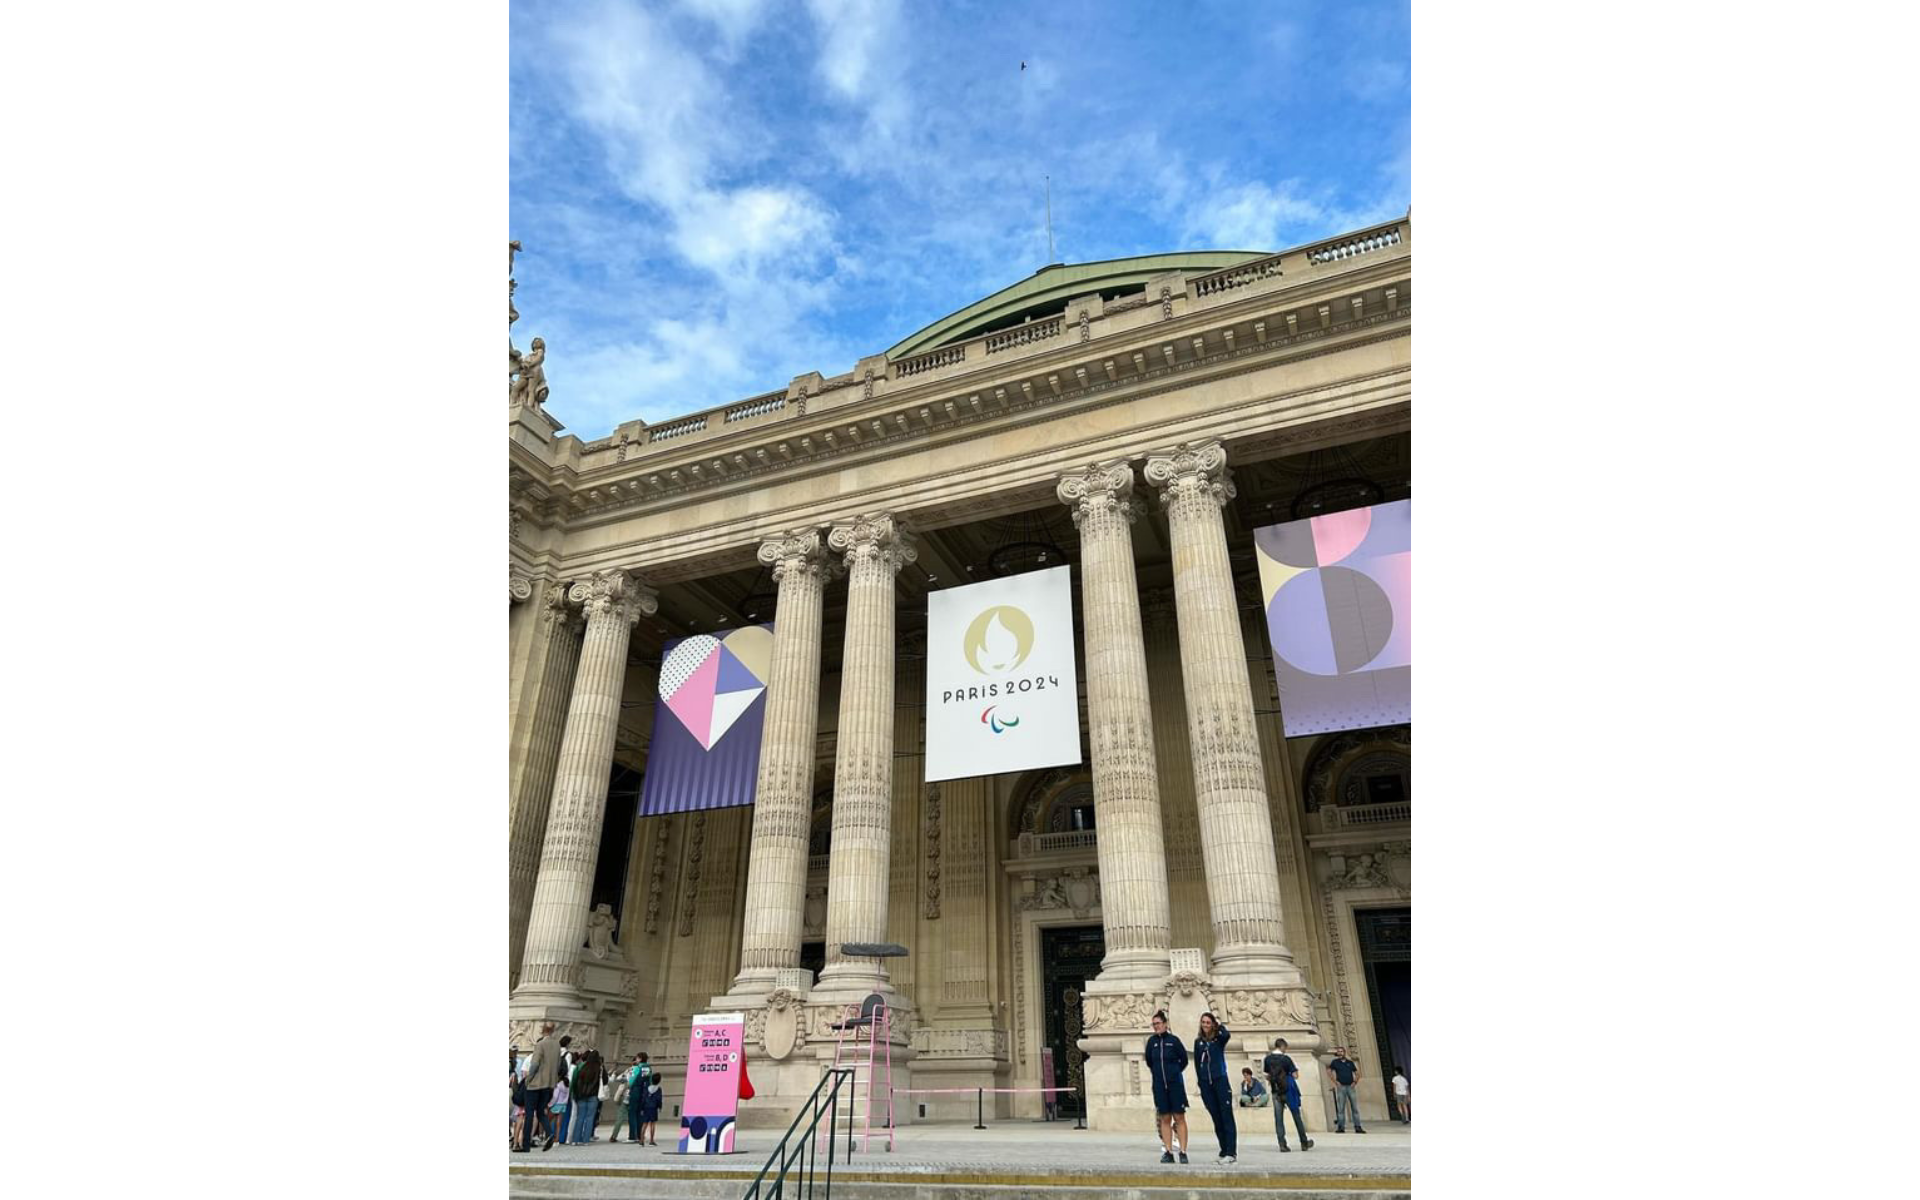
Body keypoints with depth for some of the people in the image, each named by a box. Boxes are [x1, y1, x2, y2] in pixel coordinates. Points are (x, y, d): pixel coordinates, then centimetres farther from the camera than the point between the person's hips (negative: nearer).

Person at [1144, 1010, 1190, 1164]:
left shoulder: (1173, 1040, -7)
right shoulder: (1152, 1041, 2)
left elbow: (1184, 1060, 4)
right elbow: (1149, 1062, 16)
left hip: (1175, 1084, -3)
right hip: (1159, 1085, 3)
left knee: (1179, 1118, -2)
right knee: (1165, 1118, 5)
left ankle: (1183, 1152, 1)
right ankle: (1168, 1152, 9)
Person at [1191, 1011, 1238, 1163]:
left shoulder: (1219, 1039, 1)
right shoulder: (1198, 1042, 10)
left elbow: (1227, 1035, -23)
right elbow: (1197, 1063, 12)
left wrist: (1220, 1024, -8)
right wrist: (1200, 1081, 6)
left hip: (1221, 1080, -4)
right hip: (1206, 1084, 4)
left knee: (1227, 1116, -6)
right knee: (1216, 1118, 7)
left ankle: (1231, 1152, -8)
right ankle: (1224, 1151, 14)